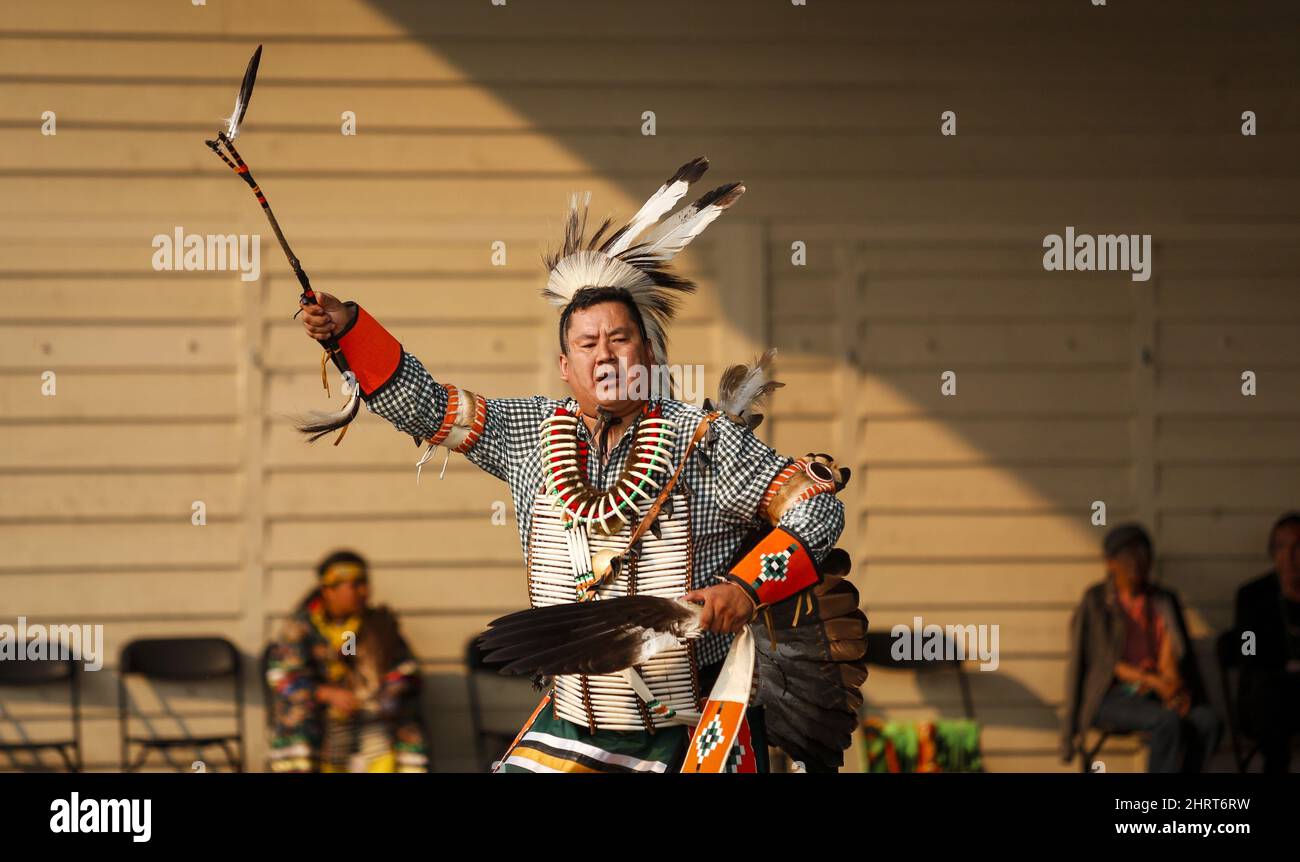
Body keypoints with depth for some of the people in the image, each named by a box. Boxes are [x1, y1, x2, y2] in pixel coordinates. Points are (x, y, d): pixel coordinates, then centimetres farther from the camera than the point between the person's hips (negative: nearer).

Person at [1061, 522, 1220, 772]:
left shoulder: (1164, 601, 16)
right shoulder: (1096, 601, 2)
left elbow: (1176, 654, 12)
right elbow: (1103, 659, -6)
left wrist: (1180, 690, -12)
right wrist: (1154, 682, -18)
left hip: (1159, 695, 4)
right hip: (1113, 697, -4)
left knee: (1206, 720, -28)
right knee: (1168, 722, -35)